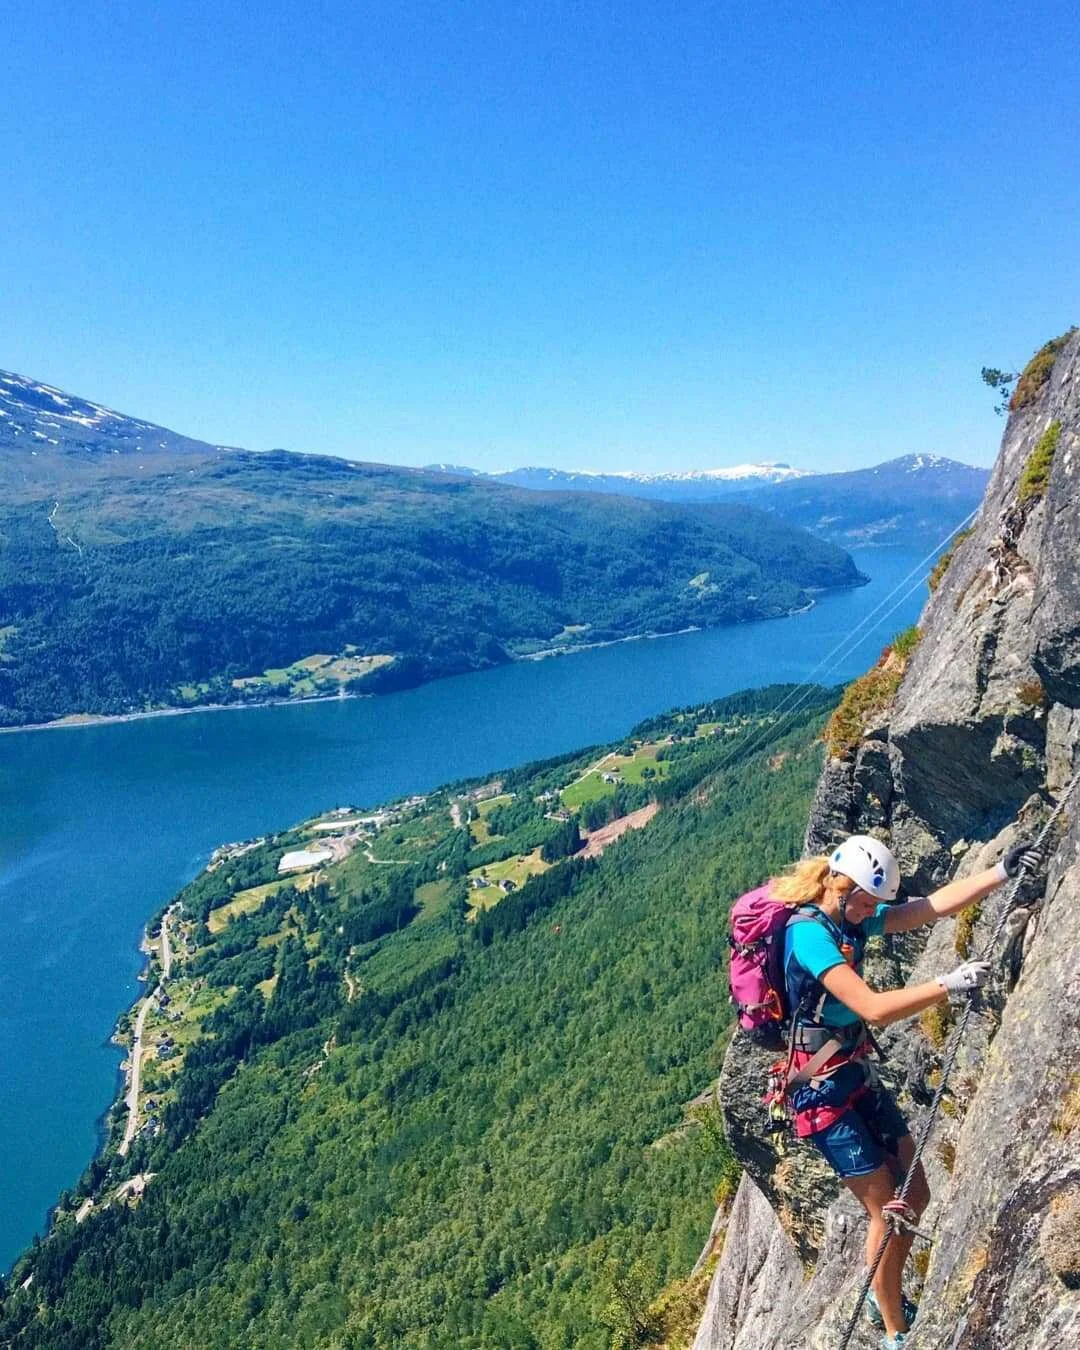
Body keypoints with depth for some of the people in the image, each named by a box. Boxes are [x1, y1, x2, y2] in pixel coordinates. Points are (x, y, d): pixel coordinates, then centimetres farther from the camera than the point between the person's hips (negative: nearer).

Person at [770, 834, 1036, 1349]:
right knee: (887, 1210, 1)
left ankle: (885, 1299, 37)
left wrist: (1003, 871, -6)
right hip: (823, 1089, -9)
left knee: (914, 1197, 14)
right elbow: (873, 1007, -32)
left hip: (859, 1074, 9)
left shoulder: (853, 918, 1)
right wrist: (947, 986, -31)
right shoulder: (809, 933, -25)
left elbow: (934, 905, -1)